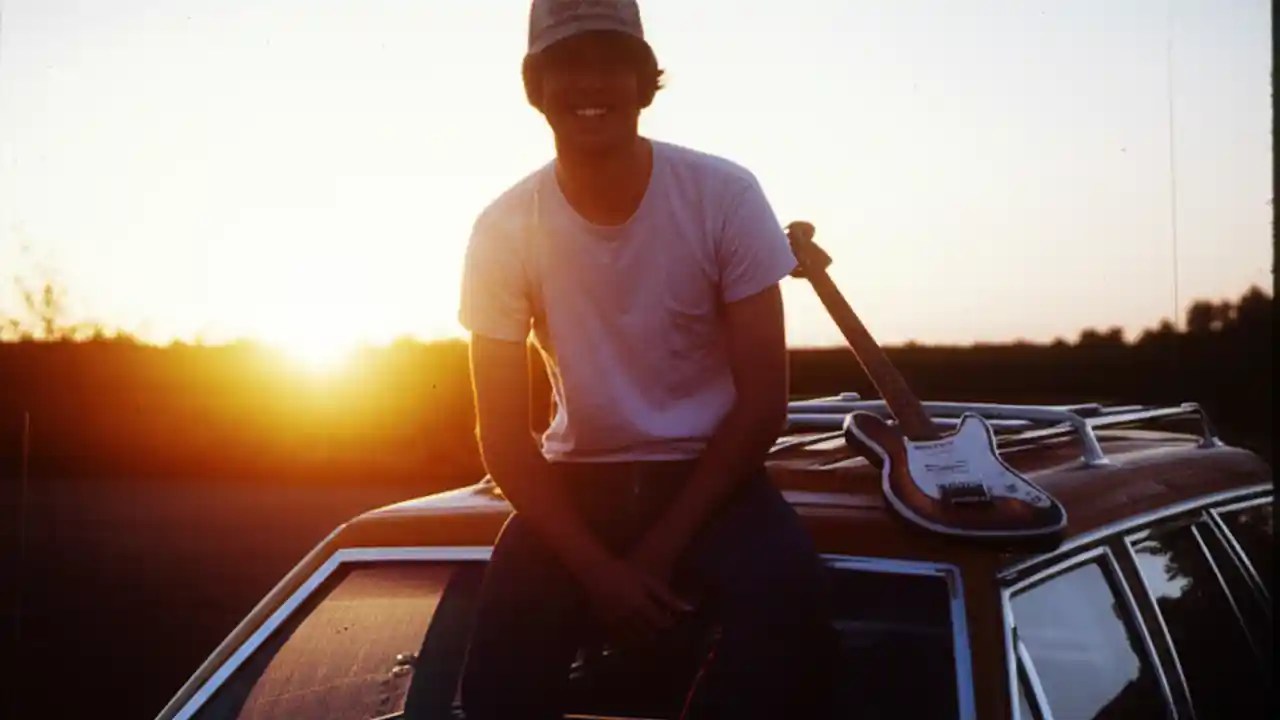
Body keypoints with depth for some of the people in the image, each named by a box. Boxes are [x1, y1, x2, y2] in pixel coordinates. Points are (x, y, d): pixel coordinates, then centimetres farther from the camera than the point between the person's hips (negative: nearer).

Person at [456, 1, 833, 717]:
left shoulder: (725, 196, -13)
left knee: (789, 599, -30)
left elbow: (763, 402, -10)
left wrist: (662, 548, -15)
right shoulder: (505, 230, -9)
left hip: (710, 472, 0)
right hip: (577, 478, 1)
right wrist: (595, 566, -18)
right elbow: (503, 432, -6)